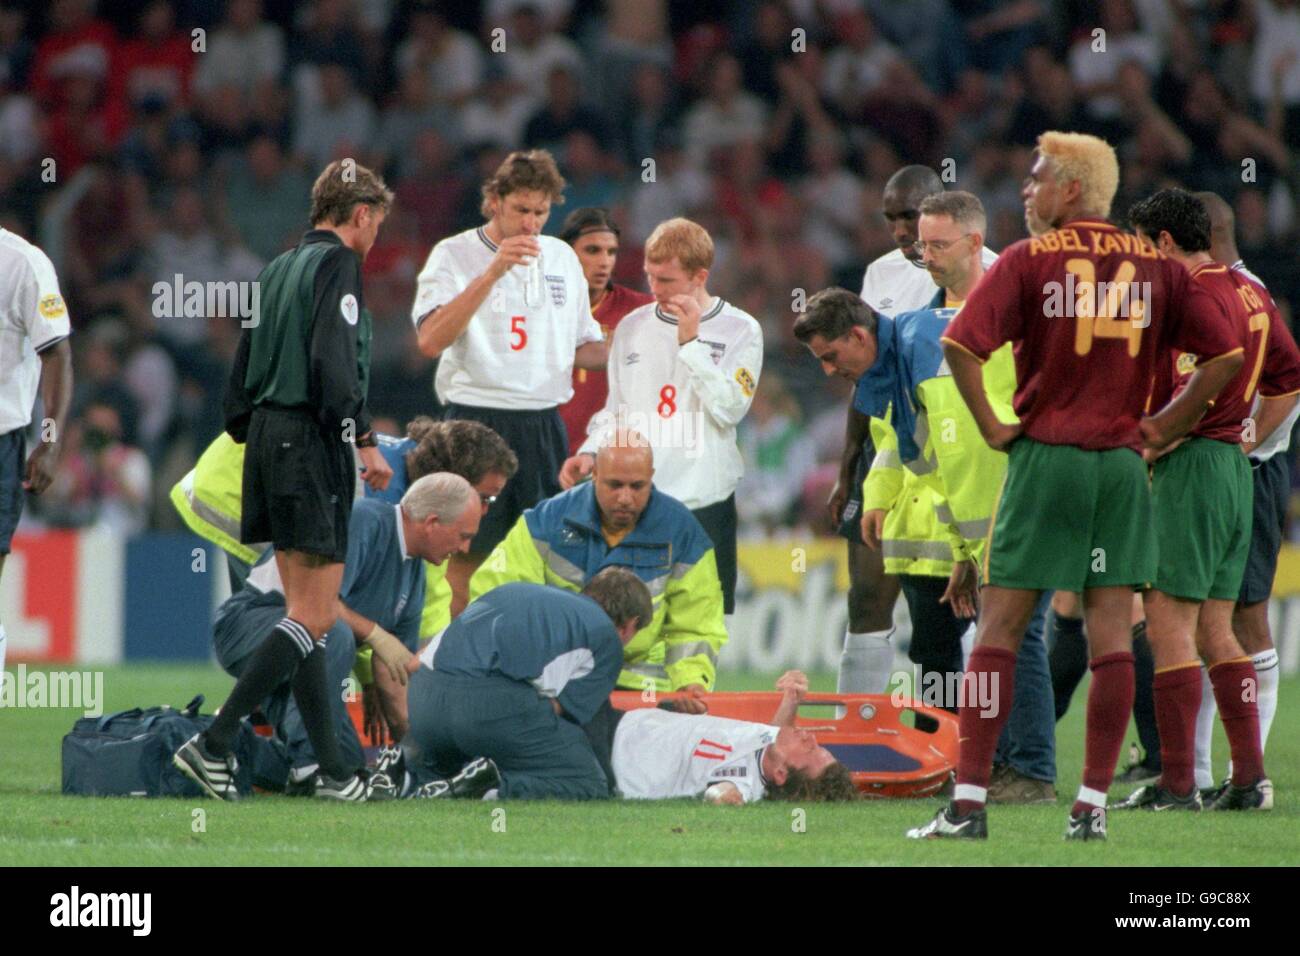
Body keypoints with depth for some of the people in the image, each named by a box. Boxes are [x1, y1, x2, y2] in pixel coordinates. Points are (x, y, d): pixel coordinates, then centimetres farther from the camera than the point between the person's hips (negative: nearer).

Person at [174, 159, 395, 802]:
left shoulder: (280, 269, 17)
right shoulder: (336, 263, -8)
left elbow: (244, 370, 18)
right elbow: (334, 362, -19)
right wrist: (365, 442, -16)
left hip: (268, 438, 9)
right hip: (311, 443, -9)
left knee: (304, 611, 9)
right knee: (313, 617, -9)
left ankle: (333, 770, 9)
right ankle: (214, 744, -17)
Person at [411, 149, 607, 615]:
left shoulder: (562, 258, 13)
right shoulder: (455, 255, -3)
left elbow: (582, 347, 23)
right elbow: (431, 340, -18)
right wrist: (494, 272, -21)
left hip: (544, 423, 5)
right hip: (477, 420, -5)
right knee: (463, 559, -5)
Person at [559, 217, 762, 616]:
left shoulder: (739, 330, 1)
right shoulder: (633, 327, 13)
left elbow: (730, 408, -11)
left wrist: (691, 343, -12)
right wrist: (590, 453, 4)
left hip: (704, 503, -3)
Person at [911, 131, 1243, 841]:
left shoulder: (1028, 261, -4)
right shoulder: (1155, 265, 7)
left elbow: (961, 345, -15)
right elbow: (1227, 356, 4)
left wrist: (992, 428, -5)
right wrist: (1162, 427, 8)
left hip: (1045, 457, -3)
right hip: (1122, 463, 3)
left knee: (999, 628, 1)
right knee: (1111, 635, 5)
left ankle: (968, 801, -3)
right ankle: (1093, 803, 2)